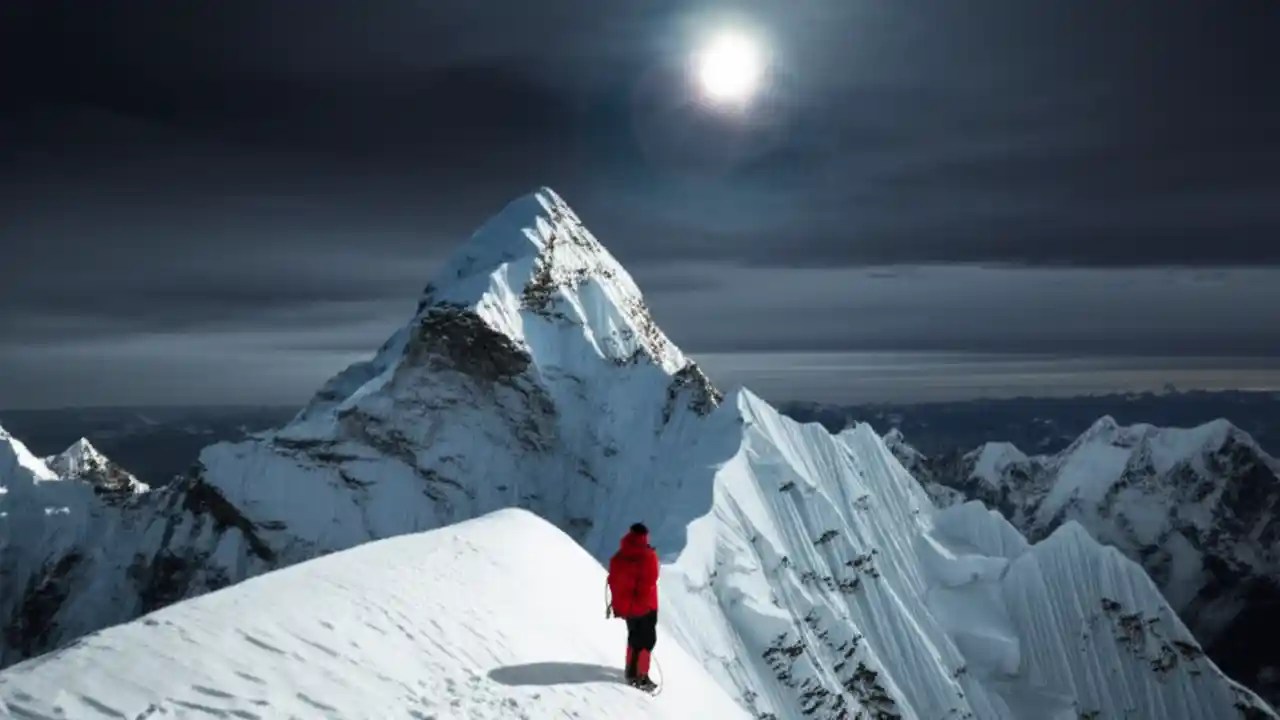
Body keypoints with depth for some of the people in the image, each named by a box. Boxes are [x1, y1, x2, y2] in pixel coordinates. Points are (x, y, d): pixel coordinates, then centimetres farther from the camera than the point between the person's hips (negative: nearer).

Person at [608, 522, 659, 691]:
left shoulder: (617, 558, 1)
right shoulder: (648, 557, -18)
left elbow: (613, 583, 6)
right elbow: (648, 583, -22)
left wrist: (618, 605, 14)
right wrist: (645, 601, -11)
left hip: (626, 607, 6)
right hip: (644, 606, -6)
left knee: (634, 638, 23)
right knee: (646, 640, 6)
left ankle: (631, 673, 32)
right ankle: (641, 677, 5)